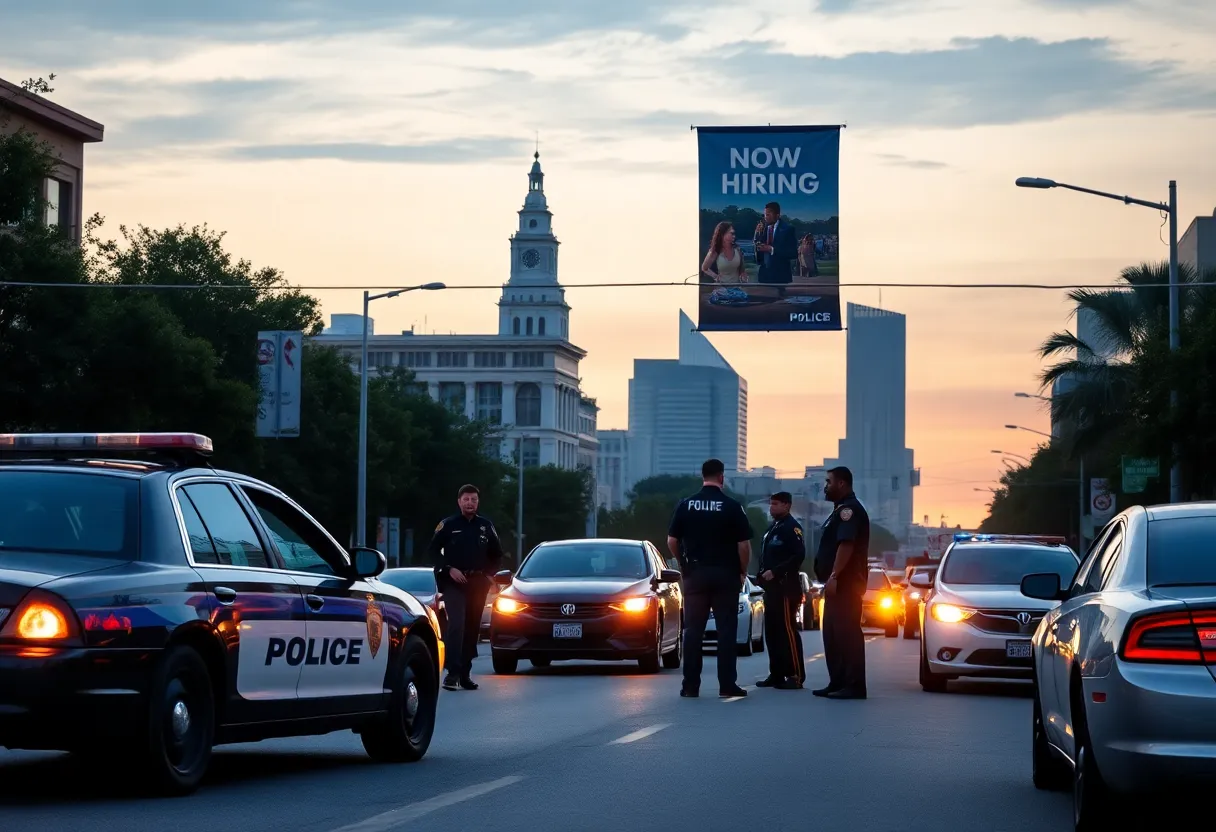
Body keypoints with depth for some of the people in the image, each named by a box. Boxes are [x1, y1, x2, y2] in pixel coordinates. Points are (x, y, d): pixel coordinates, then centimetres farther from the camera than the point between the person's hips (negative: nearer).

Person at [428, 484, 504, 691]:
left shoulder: (486, 526, 10)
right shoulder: (448, 525, 0)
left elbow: (496, 553, 19)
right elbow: (434, 550, 0)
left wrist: (490, 574, 7)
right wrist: (449, 569, -11)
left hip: (478, 583, 4)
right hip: (454, 583, -4)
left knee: (472, 628, 5)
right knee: (456, 625, -18)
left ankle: (465, 673, 12)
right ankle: (453, 672, -21)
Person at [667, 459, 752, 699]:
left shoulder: (686, 505, 1)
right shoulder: (733, 507, -6)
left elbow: (672, 541, 3)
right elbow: (744, 544, -7)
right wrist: (742, 571, 7)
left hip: (695, 573, 2)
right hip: (725, 574, -2)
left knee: (693, 630, 5)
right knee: (726, 630, 2)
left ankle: (690, 685, 3)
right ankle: (727, 684, 0)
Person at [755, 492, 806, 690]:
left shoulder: (792, 527, -10)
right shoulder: (773, 528, 19)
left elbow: (799, 555, -20)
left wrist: (775, 572, -20)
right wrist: (763, 574, 6)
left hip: (785, 587, -10)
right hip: (771, 587, 10)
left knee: (787, 630, -11)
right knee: (771, 631, 11)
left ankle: (796, 676, -10)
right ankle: (776, 674, 16)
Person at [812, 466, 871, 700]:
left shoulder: (850, 509, -13)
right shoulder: (842, 509, 21)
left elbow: (846, 545, -23)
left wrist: (833, 577, -27)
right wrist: (829, 578, 21)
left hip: (845, 583, -11)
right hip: (838, 584, 11)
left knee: (847, 632, -12)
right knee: (832, 633, 12)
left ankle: (854, 685, -14)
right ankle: (838, 682, 16)